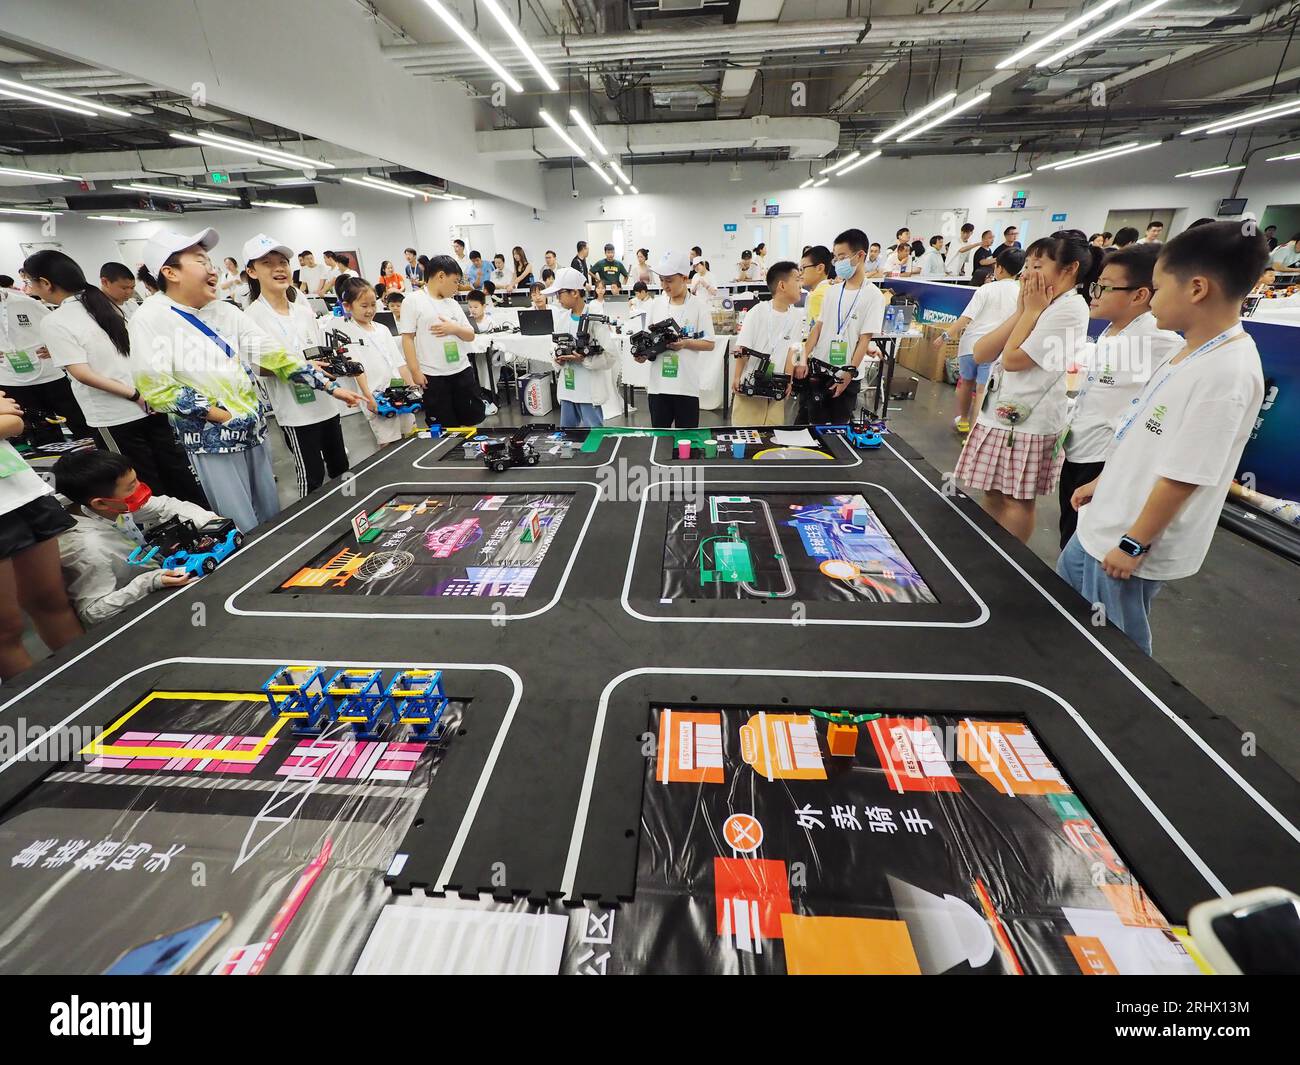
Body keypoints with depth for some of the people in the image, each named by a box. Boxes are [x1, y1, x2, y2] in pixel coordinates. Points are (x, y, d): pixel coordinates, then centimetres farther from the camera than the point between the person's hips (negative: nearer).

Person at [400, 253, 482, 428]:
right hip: (433, 375, -5)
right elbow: (407, 338, -8)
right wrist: (415, 372, -13)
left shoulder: (452, 302, 12)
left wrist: (455, 328, -9)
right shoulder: (413, 301, -5)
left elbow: (470, 335, 12)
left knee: (474, 416, 10)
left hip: (462, 370, 5)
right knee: (443, 427, 3)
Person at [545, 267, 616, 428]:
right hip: (567, 388, 7)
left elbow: (609, 357, -13)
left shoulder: (596, 318, -9)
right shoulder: (562, 319, 10)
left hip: (590, 390, -6)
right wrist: (558, 360, -4)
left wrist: (583, 360, -23)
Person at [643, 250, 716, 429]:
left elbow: (709, 344, -2)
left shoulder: (699, 305, -2)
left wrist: (685, 343, -16)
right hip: (658, 383, 3)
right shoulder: (657, 304, 8)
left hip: (686, 384, -3)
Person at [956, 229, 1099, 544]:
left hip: (1027, 422, -8)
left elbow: (1013, 359, -18)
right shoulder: (1033, 304, 15)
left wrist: (1033, 310, -7)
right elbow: (980, 353, 3)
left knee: (1017, 499, 2)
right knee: (992, 494, 13)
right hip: (996, 415, 8)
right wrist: (1022, 310, -2)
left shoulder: (1070, 308, -11)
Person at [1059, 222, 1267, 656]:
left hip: (1127, 543, -9)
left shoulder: (1225, 373, -25)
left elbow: (1183, 476, -24)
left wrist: (1134, 545, -19)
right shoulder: (1194, 351, 4)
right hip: (1103, 522, 9)